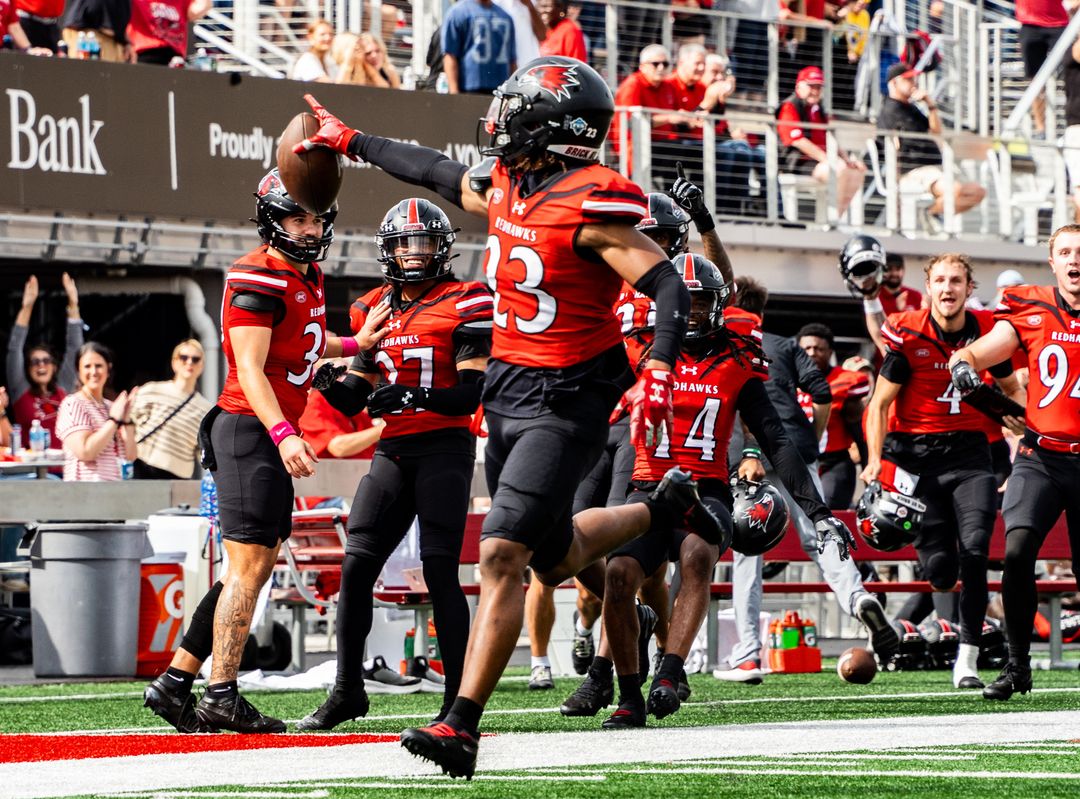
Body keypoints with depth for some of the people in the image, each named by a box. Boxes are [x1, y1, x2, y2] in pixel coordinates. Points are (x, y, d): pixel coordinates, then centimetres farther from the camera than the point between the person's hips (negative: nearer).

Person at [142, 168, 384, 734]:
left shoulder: (308, 276, 16)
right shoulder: (258, 278, -14)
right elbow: (250, 368, -21)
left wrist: (353, 345, 38)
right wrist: (282, 433, -31)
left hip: (275, 432, 10)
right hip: (250, 428, -10)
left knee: (255, 568, 10)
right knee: (248, 566, -10)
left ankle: (175, 683, 14)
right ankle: (222, 694, -9)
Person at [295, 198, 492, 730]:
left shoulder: (463, 305, -4)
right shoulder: (375, 309, 14)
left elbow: (472, 392, -12)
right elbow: (355, 399, 18)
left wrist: (413, 396, -26)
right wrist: (332, 385, -4)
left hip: (445, 447, -6)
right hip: (392, 451, 6)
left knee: (440, 571, -10)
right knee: (356, 565, -1)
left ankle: (459, 695, -4)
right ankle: (347, 690, 7)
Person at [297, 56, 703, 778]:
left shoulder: (590, 204, -18)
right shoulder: (507, 189, 6)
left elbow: (670, 287, -21)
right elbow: (442, 174, 26)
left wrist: (660, 371, -35)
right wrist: (351, 141, 34)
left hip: (565, 400, -9)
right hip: (508, 391, 9)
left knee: (501, 558, -16)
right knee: (555, 559, 20)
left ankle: (462, 726, -17)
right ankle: (665, 510, 48)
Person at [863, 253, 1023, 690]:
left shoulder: (987, 331, 0)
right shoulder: (908, 335, -8)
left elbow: (1011, 389, 18)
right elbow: (880, 403, -3)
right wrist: (875, 460, -14)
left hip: (969, 452, 2)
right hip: (916, 454, -2)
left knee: (974, 552, -16)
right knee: (941, 571, -6)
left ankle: (967, 660, -10)